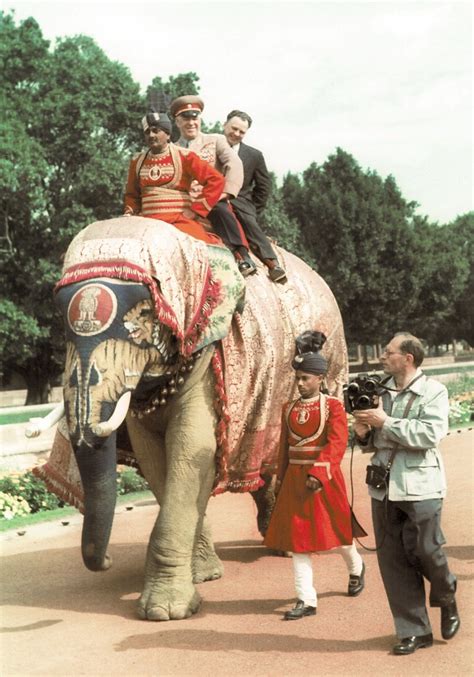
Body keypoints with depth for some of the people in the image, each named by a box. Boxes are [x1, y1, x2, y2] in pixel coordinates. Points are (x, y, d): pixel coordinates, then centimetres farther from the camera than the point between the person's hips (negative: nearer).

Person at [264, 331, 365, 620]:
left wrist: (318, 475, -26)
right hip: (296, 477, 4)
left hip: (324, 477, -4)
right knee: (297, 536, -1)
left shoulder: (333, 406, -7)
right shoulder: (289, 408, 8)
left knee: (337, 529, 12)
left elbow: (337, 445, -17)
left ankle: (356, 568, 43)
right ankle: (307, 601, 3)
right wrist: (281, 480, 14)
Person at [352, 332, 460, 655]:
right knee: (392, 560, 6)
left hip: (420, 486, -5)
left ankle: (447, 600, 31)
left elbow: (430, 434, -20)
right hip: (384, 487, 5)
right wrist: (364, 433, -3)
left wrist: (385, 422, -18)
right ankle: (414, 631, 17)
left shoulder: (433, 391, -4)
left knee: (425, 550, -2)